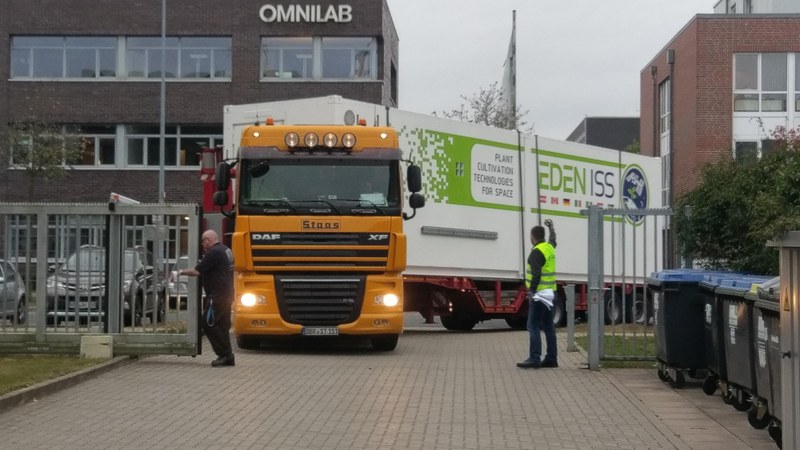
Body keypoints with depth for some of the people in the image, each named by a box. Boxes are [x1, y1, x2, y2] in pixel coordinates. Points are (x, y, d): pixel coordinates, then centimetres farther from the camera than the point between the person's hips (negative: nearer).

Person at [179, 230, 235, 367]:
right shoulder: (226, 250, 16)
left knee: (208, 324, -7)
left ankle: (225, 354, -9)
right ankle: (228, 357, 11)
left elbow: (196, 271, -15)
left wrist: (182, 272, 1)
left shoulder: (214, 253, -14)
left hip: (217, 295, -10)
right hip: (226, 295, 10)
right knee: (222, 325, 12)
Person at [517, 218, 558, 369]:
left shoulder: (537, 252, -14)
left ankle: (534, 359, -14)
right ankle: (551, 358, 17)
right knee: (548, 326, 13)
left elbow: (536, 274, -23)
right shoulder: (549, 247, 12)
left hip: (539, 294, -9)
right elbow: (553, 239, 37)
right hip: (550, 293, 9)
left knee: (533, 326, -9)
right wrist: (551, 227, 54)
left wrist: (531, 290, -23)